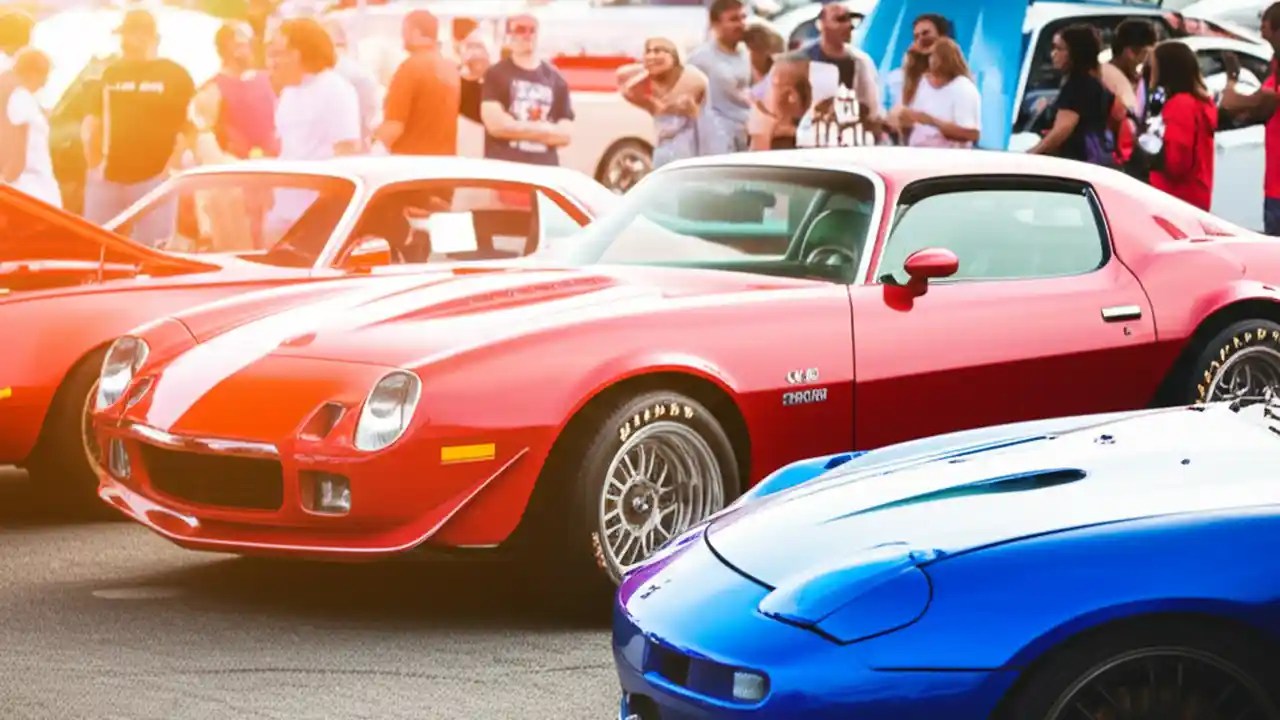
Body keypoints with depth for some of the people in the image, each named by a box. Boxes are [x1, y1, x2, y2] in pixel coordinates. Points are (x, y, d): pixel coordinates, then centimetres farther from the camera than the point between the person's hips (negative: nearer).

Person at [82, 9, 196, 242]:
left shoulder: (174, 75, 0)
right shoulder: (110, 74, 14)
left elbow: (189, 126, -4)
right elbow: (92, 122, 17)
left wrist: (172, 167, -12)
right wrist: (93, 164, 3)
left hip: (154, 179, -5)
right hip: (108, 179, 5)